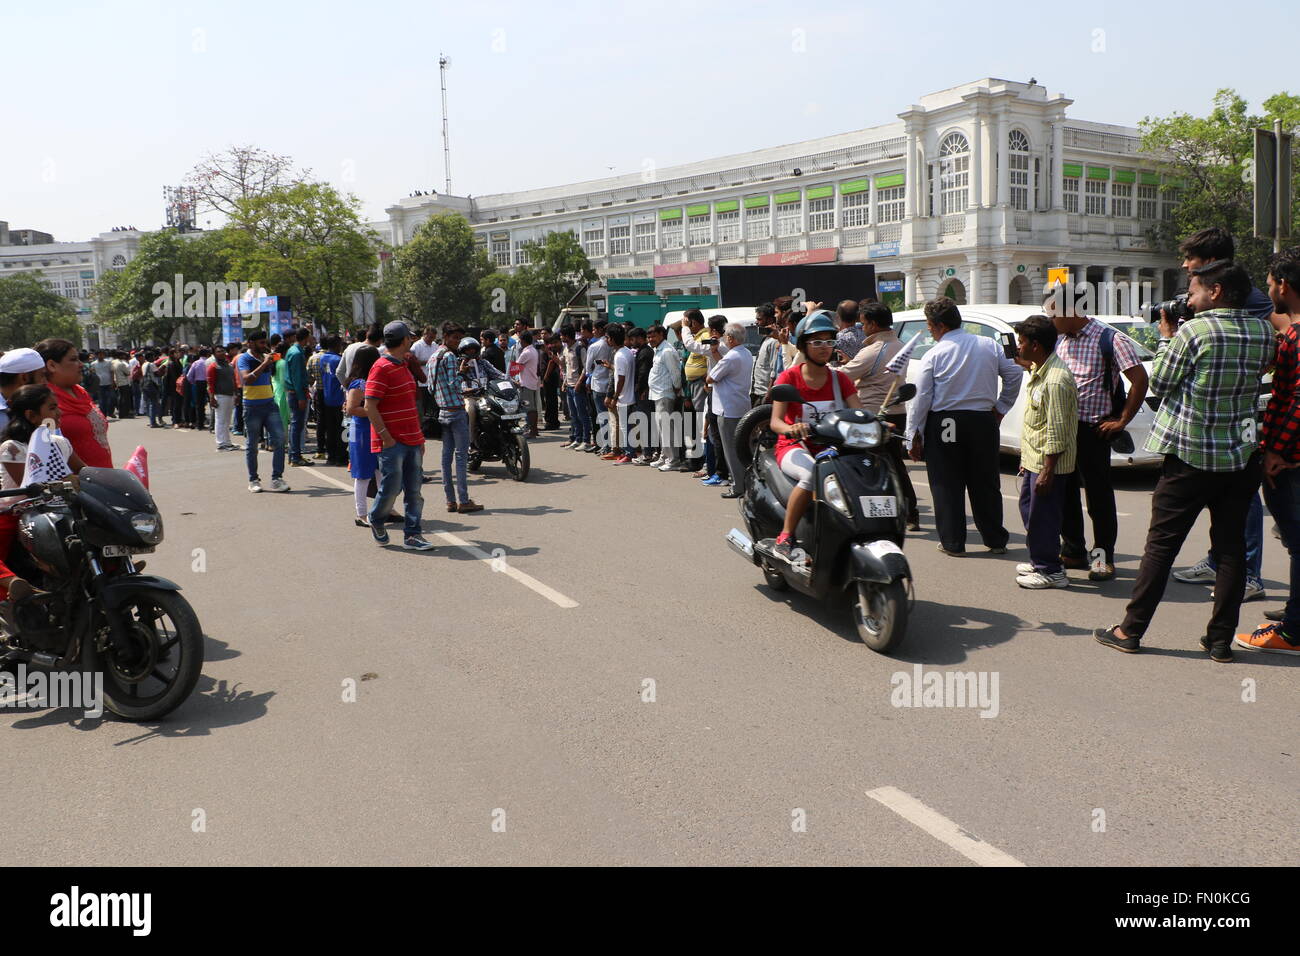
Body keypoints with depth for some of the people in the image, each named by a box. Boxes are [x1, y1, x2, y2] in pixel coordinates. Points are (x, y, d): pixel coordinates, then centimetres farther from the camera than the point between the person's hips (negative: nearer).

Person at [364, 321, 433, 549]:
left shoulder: (403, 366, 17)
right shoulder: (381, 368, -12)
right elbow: (370, 407, -17)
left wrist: (419, 437, 19)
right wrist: (386, 437, -19)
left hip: (411, 440, 8)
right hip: (392, 443, -8)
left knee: (413, 491, 6)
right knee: (391, 487, -1)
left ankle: (412, 535, 12)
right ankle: (376, 521, 26)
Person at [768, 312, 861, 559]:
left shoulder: (839, 379, 10)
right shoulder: (789, 377, -1)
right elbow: (775, 421, -12)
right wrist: (790, 428, -36)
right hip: (794, 447, -3)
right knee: (813, 474, -38)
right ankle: (785, 536, -26)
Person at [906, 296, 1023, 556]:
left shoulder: (934, 354, -8)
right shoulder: (990, 346, 3)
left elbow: (921, 398, -8)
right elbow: (1015, 374, 5)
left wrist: (915, 436, -3)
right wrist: (1000, 407, 14)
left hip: (943, 424, -4)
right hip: (983, 421, 4)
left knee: (946, 485, 5)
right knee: (985, 483, 13)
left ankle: (952, 542, 7)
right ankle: (995, 540, 20)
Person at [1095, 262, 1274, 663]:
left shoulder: (1193, 331, -13)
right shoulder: (1263, 332, 3)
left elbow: (1160, 382, -6)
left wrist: (1167, 337, 6)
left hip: (1192, 456, -5)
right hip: (1242, 455, 5)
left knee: (1161, 544, 2)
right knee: (1231, 546, 9)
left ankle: (1131, 630, 8)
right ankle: (1221, 639, 12)